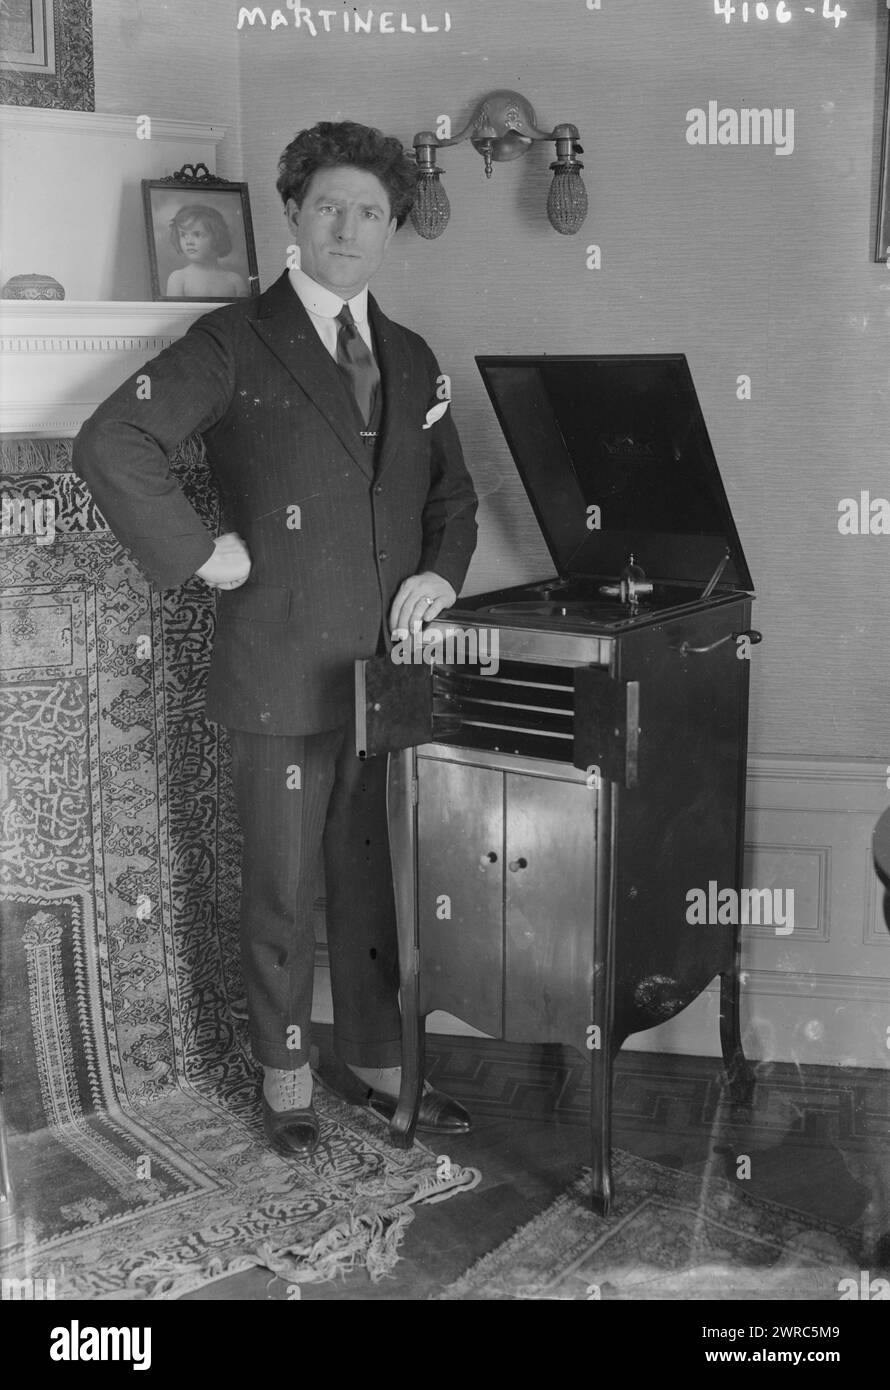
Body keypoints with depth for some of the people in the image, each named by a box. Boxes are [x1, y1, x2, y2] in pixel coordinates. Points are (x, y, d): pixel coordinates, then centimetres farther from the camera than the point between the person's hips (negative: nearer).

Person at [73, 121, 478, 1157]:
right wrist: (199, 552, -15)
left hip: (391, 664, 5)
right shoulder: (235, 344, -4)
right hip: (283, 671, -5)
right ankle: (285, 1074, 28)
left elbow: (453, 494, 22)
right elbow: (108, 445, -14)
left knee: (379, 877, 15)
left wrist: (441, 571, 4)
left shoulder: (412, 360, 14)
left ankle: (377, 1060, 32)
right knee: (282, 889, 8)